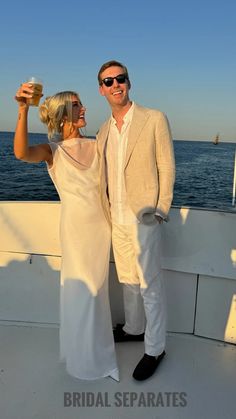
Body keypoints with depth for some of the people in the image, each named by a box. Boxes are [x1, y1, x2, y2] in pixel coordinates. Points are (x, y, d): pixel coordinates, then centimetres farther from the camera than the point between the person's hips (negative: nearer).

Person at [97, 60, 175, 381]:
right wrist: (107, 212, 5)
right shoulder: (103, 132, 11)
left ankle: (155, 348, 16)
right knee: (128, 279, 19)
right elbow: (106, 177, 14)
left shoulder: (154, 119, -5)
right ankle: (134, 328, 38)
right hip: (116, 219, 6)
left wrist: (160, 212, -11)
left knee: (149, 284, 1)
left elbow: (166, 168, -6)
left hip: (143, 217, -6)